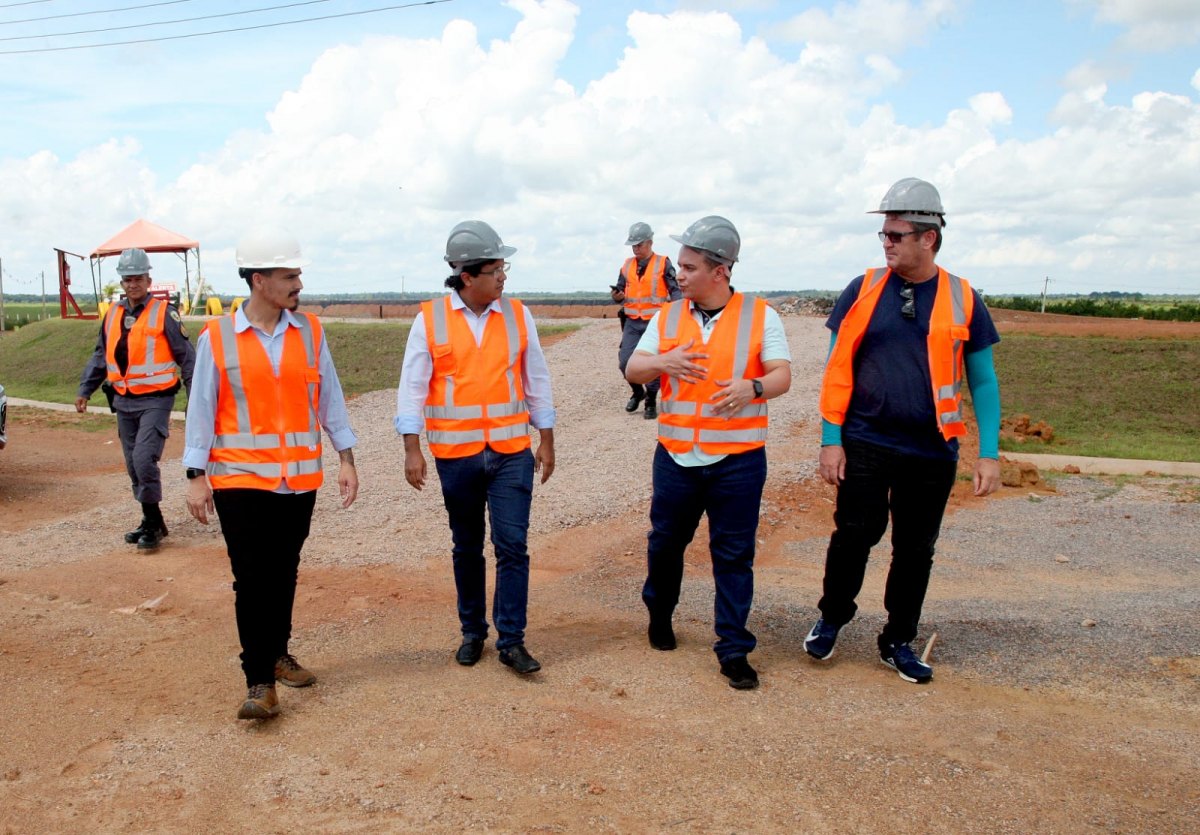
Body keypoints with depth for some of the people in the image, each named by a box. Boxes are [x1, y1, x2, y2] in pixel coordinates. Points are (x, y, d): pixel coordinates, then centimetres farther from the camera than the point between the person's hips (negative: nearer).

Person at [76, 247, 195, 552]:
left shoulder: (164, 313, -7)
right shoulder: (113, 314, 11)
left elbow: (186, 356, -6)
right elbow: (100, 356, 20)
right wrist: (84, 390, 16)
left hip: (155, 401, -6)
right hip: (124, 401, 7)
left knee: (144, 459, -16)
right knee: (133, 465, 11)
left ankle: (153, 522, -2)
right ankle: (151, 521, 23)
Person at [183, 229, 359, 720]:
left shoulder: (310, 331, 3)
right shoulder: (217, 338, -5)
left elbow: (329, 397, 7)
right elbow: (201, 408, -1)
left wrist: (346, 459, 4)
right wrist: (196, 476, -2)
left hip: (300, 478, 3)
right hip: (240, 478, -3)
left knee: (284, 574, 14)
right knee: (252, 579, -3)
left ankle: (277, 654, 32)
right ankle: (259, 682, 5)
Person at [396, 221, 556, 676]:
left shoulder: (517, 315, 1)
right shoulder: (430, 319, -4)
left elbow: (536, 379, 7)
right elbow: (412, 386, -3)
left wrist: (546, 441, 8)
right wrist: (412, 449, -8)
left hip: (511, 451, 1)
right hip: (456, 454, 0)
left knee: (512, 545, -3)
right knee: (467, 548, 13)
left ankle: (511, 640, 7)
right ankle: (472, 632, 28)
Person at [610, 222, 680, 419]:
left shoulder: (663, 264, -1)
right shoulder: (627, 265, 11)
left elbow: (675, 290, -3)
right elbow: (620, 291, 18)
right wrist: (617, 296, -6)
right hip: (632, 322, 4)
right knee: (625, 361, -2)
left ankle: (651, 402, 12)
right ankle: (638, 392, 24)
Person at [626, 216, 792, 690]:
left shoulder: (760, 316, -1)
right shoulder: (667, 317, 6)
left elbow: (782, 376, -7)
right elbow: (633, 370, 1)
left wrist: (752, 388, -30)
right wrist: (664, 363, -21)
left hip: (738, 459, -2)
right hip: (676, 456, 3)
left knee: (734, 555, 3)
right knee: (665, 541, 15)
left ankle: (734, 650, 14)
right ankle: (659, 614, 41)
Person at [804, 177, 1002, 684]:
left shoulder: (962, 299, 1)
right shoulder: (864, 290, 0)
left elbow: (982, 381, 5)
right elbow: (838, 369, 1)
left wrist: (989, 453, -1)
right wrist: (831, 439, -4)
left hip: (933, 452, 1)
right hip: (865, 445, -1)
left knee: (915, 550, 11)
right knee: (853, 536, 1)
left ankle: (899, 642, 28)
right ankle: (832, 618, 26)